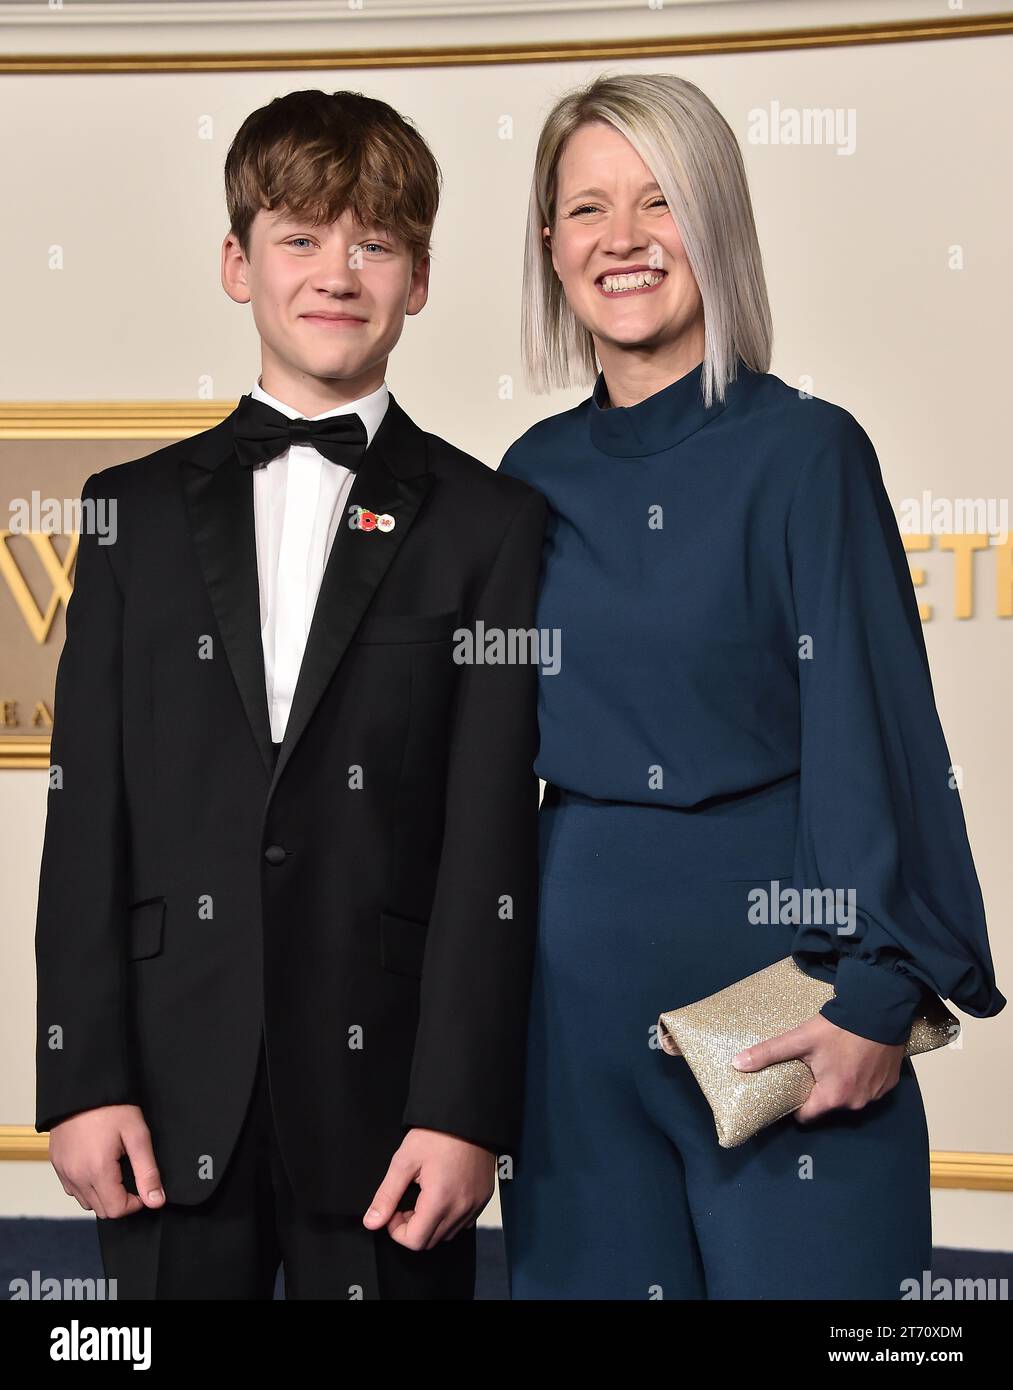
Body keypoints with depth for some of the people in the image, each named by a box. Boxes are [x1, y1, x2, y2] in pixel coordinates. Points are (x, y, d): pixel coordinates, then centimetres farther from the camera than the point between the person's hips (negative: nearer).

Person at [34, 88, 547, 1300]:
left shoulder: (490, 525, 1)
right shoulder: (138, 509, 7)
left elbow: (492, 845, -4)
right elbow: (87, 816, 4)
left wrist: (464, 1109, -9)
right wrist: (83, 1077, -2)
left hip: (385, 1091, -1)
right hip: (173, 1099, 2)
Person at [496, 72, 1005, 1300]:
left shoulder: (803, 448, -7)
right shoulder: (537, 474, 7)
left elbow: (872, 727, -10)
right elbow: (515, 733, 12)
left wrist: (879, 994, -16)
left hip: (775, 937, -4)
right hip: (582, 959, 4)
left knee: (799, 1263, 5)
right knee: (594, 1266, 13)